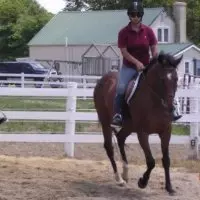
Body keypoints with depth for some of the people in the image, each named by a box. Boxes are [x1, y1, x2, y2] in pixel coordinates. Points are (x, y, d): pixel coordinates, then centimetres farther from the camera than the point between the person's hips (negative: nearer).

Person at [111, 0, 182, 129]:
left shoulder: (148, 31, 0)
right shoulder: (124, 32, -6)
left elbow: (154, 49, 1)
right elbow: (124, 51, -10)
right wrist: (136, 62, -20)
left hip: (145, 66, 2)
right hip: (129, 67, -2)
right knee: (121, 88, -25)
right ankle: (117, 115, -18)